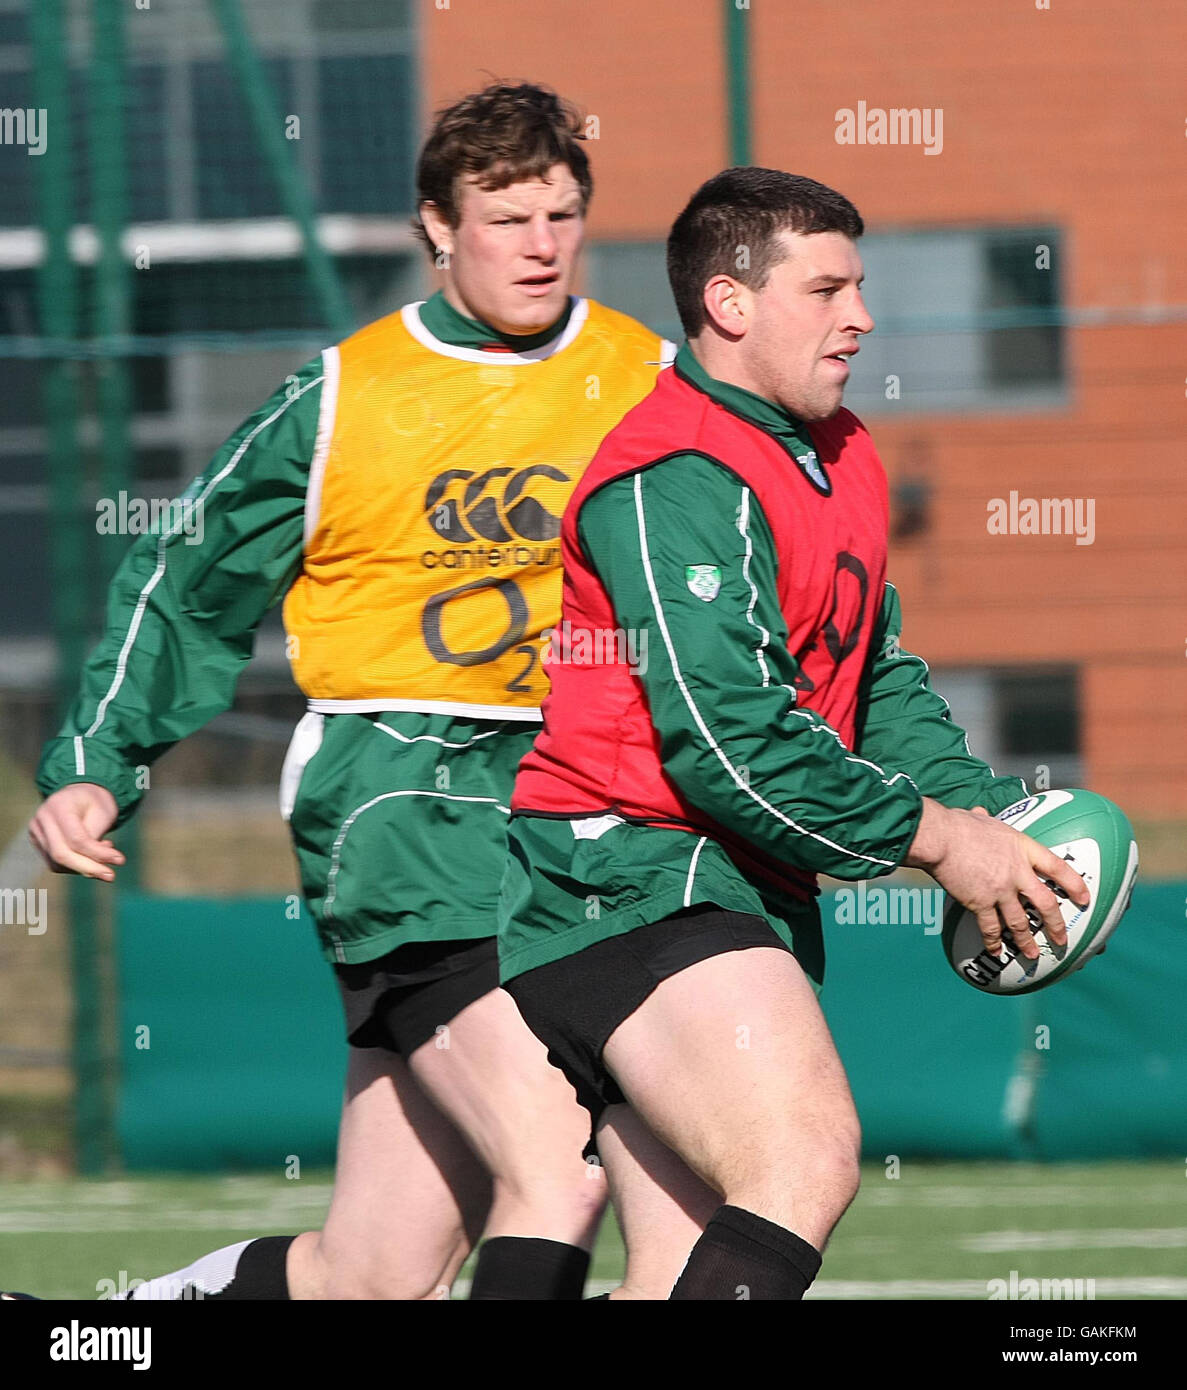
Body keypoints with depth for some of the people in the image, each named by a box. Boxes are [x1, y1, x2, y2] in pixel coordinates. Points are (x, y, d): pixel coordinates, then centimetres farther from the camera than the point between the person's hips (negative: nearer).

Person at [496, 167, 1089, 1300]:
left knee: (689, 1269, 4)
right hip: (630, 876, -10)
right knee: (806, 1160, -29)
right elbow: (728, 740, -19)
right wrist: (933, 836, -12)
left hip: (747, 901, 10)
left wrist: (985, 810, 8)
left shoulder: (840, 460, 19)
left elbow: (875, 678, 27)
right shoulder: (678, 480, -13)